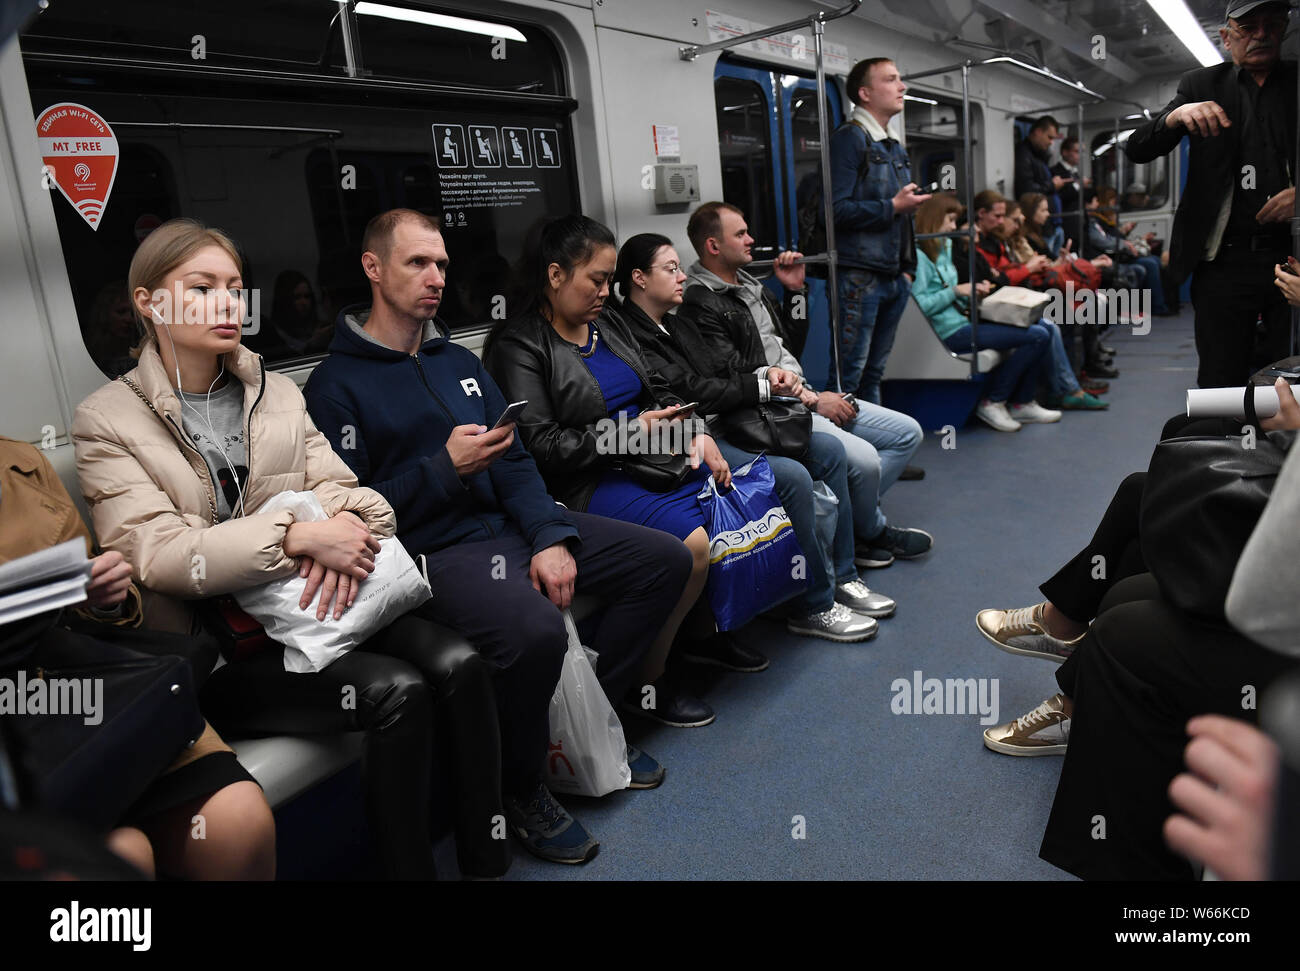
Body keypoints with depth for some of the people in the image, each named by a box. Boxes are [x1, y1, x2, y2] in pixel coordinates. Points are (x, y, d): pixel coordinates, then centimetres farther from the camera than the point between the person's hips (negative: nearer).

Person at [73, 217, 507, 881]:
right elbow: (157, 553, -14)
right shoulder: (108, 420, -1)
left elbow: (343, 491, 5)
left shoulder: (280, 394, 14)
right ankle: (409, 867, -8)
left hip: (312, 606, 5)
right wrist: (299, 536, -26)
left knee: (459, 665, -21)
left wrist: (345, 526, -20)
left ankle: (487, 863, -7)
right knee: (396, 691, -27)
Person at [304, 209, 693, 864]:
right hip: (434, 551, -7)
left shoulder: (459, 362, 19)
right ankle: (522, 790, -6)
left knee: (666, 560, 0)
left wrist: (551, 537, -6)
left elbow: (515, 461, 10)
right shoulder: (336, 383, -3)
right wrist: (446, 469, -16)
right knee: (534, 628, -37)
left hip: (508, 523, 8)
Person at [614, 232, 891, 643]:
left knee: (829, 449, 2)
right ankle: (815, 606, -10)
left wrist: (767, 375, -2)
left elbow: (720, 373, 18)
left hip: (724, 427, 10)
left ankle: (842, 577, 9)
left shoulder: (677, 325, 18)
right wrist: (763, 385, -11)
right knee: (793, 476, -26)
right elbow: (694, 393, -19)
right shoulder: (632, 338, -13)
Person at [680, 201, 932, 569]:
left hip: (802, 395, 10)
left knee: (907, 432, 5)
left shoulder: (748, 284, 18)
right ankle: (870, 532, 3)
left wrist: (794, 290, 13)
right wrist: (811, 399, -14)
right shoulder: (700, 305, -12)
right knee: (864, 458, -27)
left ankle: (856, 515, 6)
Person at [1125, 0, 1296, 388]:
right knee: (1220, 384, 0)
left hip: (1291, 256, 1)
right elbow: (1137, 149, 1)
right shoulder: (1200, 86, 11)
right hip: (1226, 261, 0)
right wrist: (1175, 116, -19)